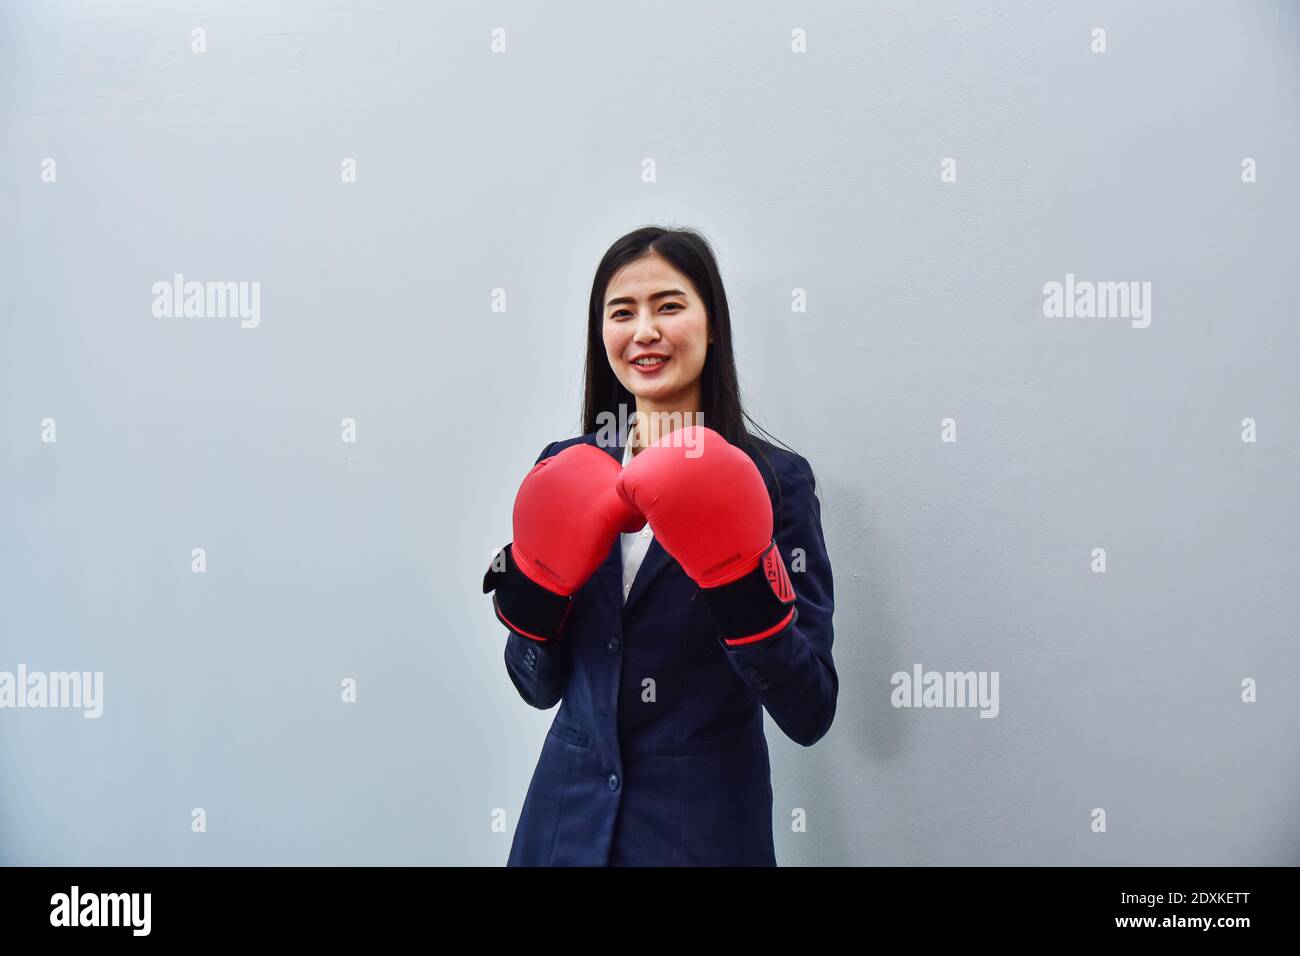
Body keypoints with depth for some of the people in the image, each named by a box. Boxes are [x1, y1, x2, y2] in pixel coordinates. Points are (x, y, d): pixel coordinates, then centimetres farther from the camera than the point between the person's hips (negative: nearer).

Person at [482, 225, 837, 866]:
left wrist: (744, 582, -26)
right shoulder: (565, 470, -2)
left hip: (707, 827, -3)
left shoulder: (774, 479, -11)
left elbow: (809, 715, -13)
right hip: (568, 819, 3)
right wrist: (533, 583, -14)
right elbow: (540, 687, 3)